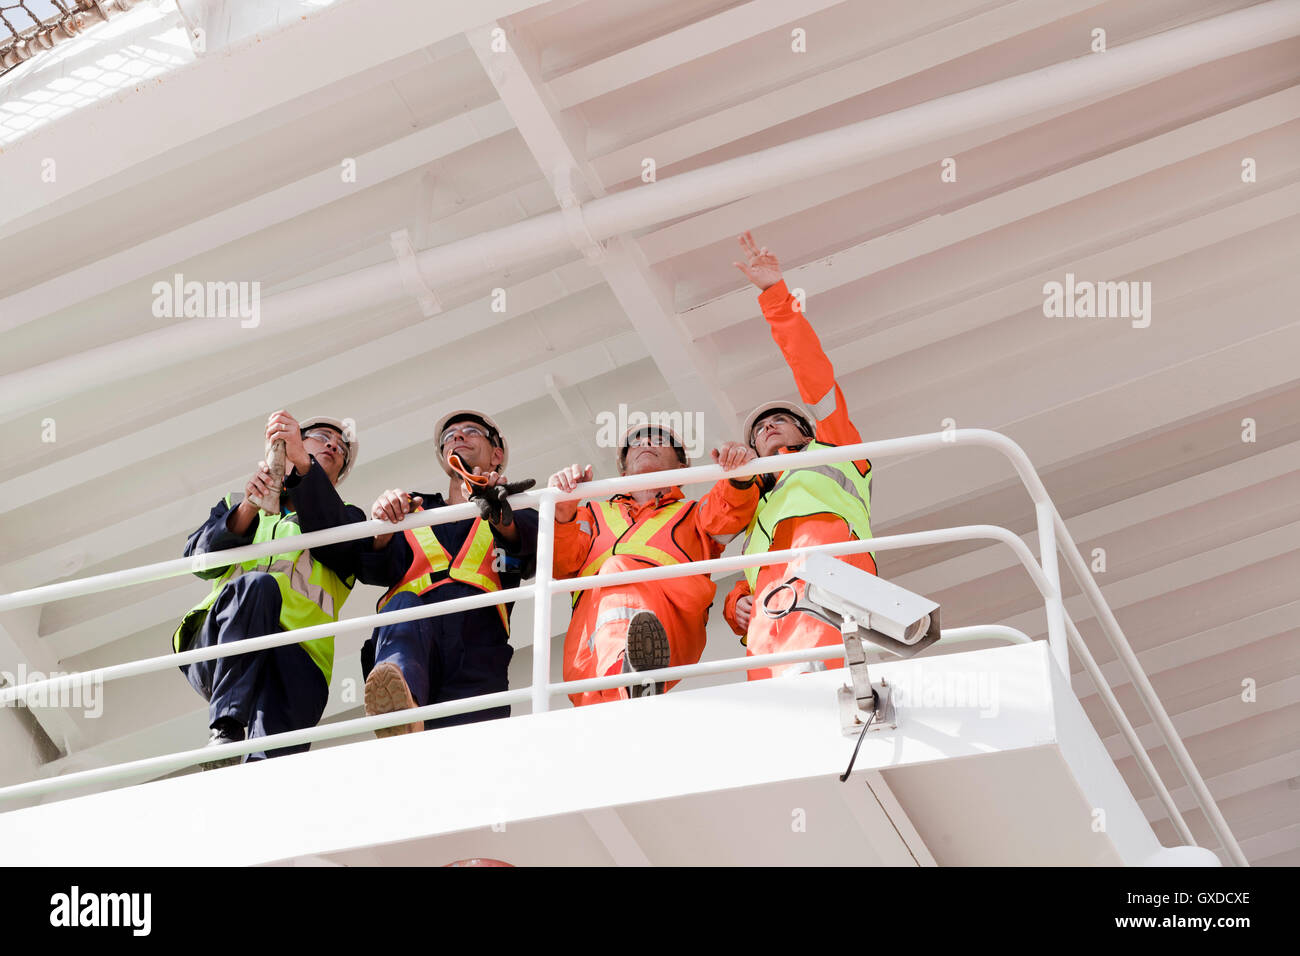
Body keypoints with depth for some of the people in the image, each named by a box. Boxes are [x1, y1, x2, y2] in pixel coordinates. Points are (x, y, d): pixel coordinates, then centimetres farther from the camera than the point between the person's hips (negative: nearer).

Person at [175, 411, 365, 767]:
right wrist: (249, 508, -8)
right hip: (215, 654, 1)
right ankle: (226, 730, -39)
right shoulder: (237, 505, 32)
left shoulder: (346, 517, 28)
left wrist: (303, 464, -14)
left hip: (293, 662, 0)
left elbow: (335, 544, 0)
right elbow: (198, 561, 10)